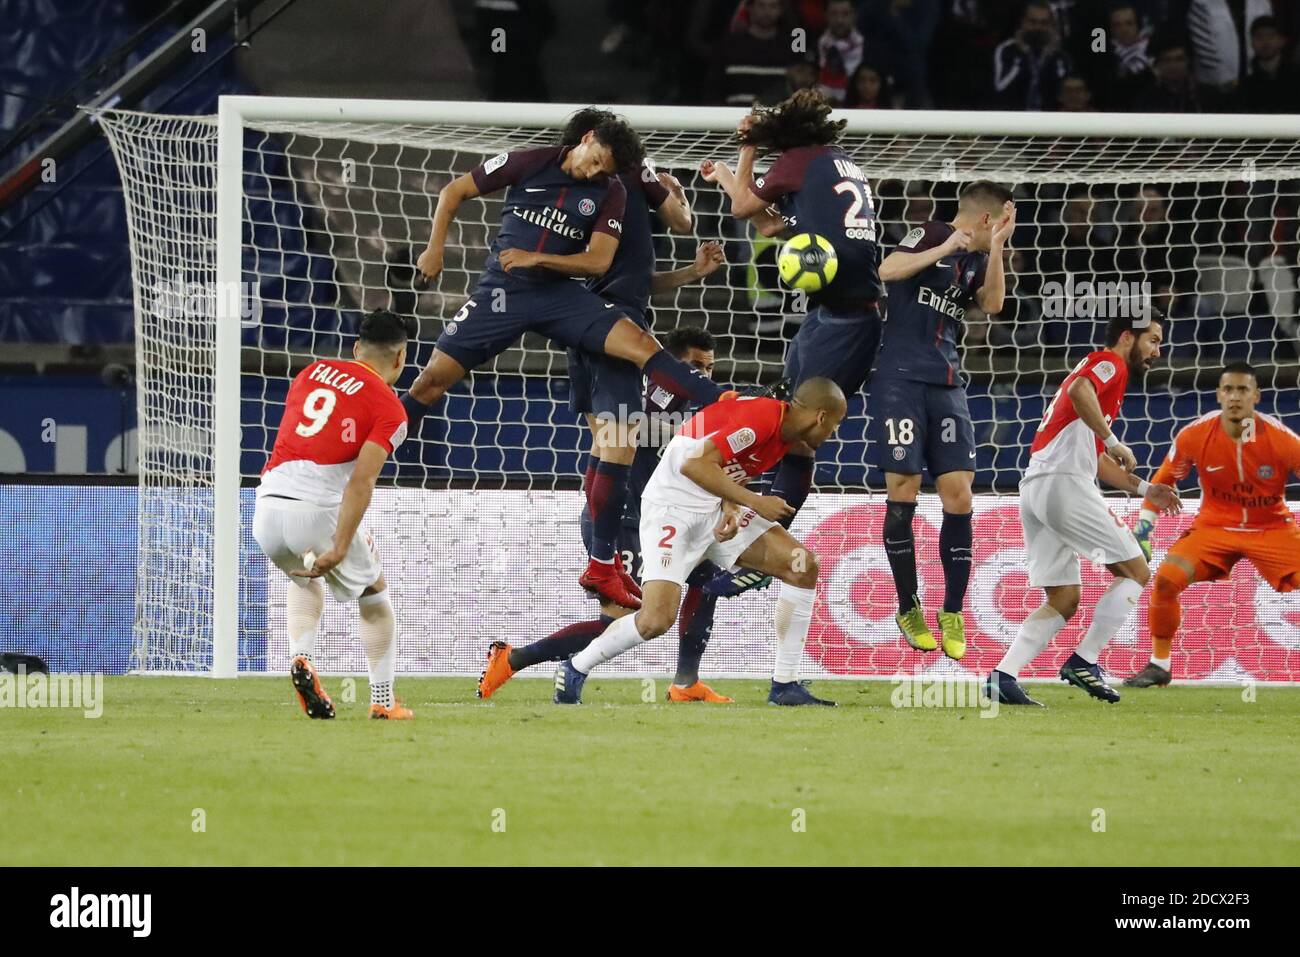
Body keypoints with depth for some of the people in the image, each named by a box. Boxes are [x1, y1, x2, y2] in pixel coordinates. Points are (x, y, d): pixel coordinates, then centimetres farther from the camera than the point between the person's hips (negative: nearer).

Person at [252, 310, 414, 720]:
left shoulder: (313, 371, 16)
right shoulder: (390, 410, -1)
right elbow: (361, 481, -13)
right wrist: (339, 549, -18)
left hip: (266, 504, 5)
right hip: (318, 509, -5)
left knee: (304, 582, 33)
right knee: (375, 595, 19)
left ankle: (300, 657, 9)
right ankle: (383, 700, 16)